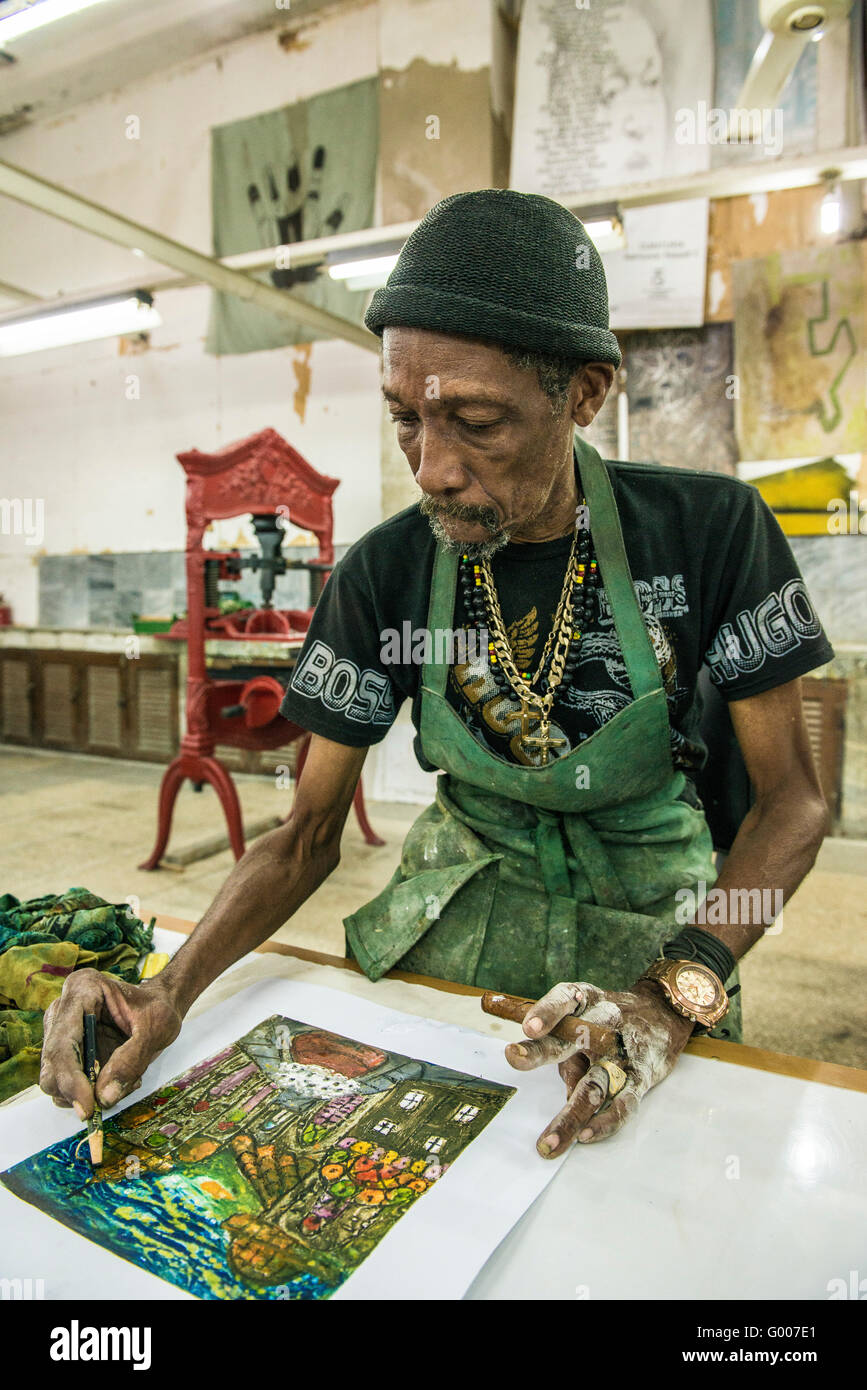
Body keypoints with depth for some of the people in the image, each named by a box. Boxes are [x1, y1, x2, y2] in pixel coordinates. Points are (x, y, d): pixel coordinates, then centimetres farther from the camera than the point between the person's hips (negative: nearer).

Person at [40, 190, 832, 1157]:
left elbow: (791, 797, -11)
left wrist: (678, 991, -28)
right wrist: (170, 992, -22)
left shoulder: (710, 529, -15)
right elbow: (310, 832, -6)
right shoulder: (383, 573, -11)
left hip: (647, 913, 0)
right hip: (459, 904, 2)